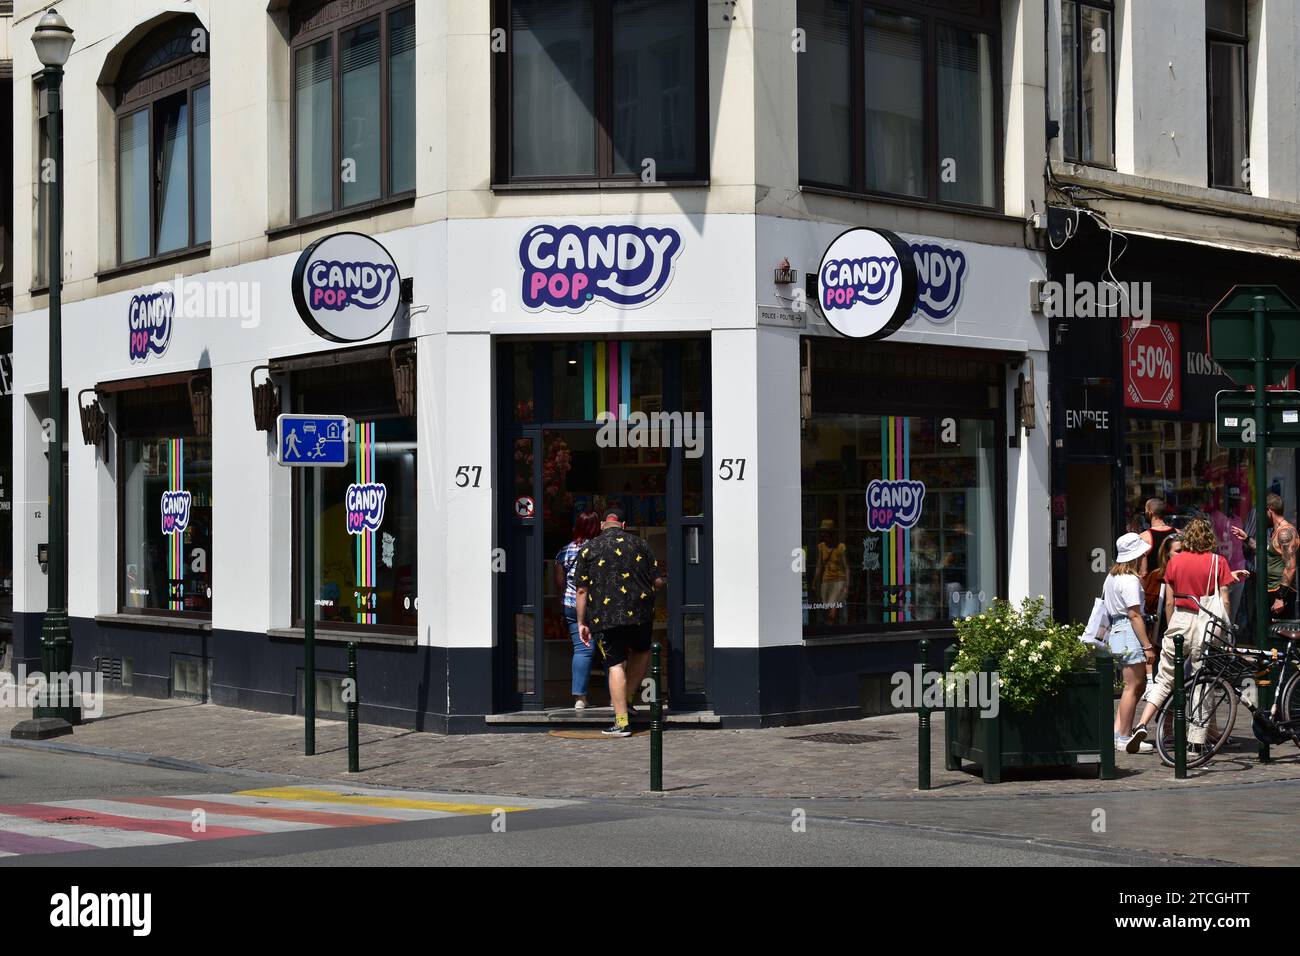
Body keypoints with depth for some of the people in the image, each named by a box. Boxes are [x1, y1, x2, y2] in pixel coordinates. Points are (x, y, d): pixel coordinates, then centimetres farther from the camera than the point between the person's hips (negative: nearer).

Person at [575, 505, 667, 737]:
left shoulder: (589, 548, 5)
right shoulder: (639, 544, 7)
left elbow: (582, 590, 2)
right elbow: (658, 581, 5)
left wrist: (581, 623, 8)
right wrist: (664, 580, 29)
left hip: (605, 616, -1)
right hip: (640, 612, 1)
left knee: (616, 665, 1)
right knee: (641, 652, 26)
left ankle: (621, 722, -3)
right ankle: (624, 700, 21)